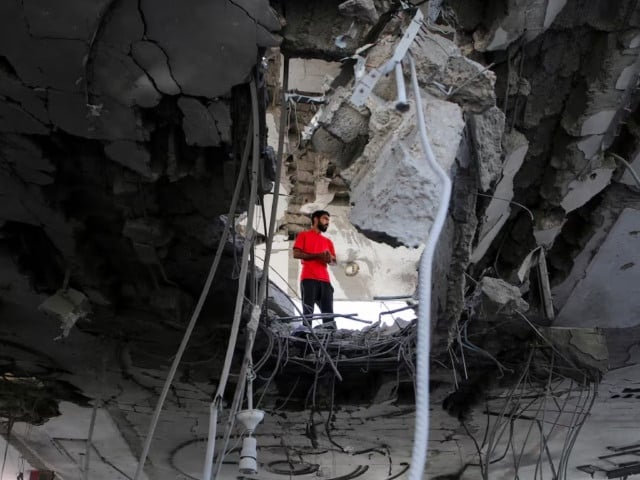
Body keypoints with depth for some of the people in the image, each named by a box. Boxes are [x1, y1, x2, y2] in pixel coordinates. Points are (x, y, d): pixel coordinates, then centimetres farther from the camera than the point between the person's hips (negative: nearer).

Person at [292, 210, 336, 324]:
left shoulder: (328, 241, 27)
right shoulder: (304, 235, 12)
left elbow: (334, 261, 21)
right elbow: (296, 254, -1)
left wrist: (329, 258, -5)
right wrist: (317, 256, -10)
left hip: (325, 280, 5)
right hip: (309, 279, -5)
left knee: (328, 313, -4)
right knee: (308, 312, -11)